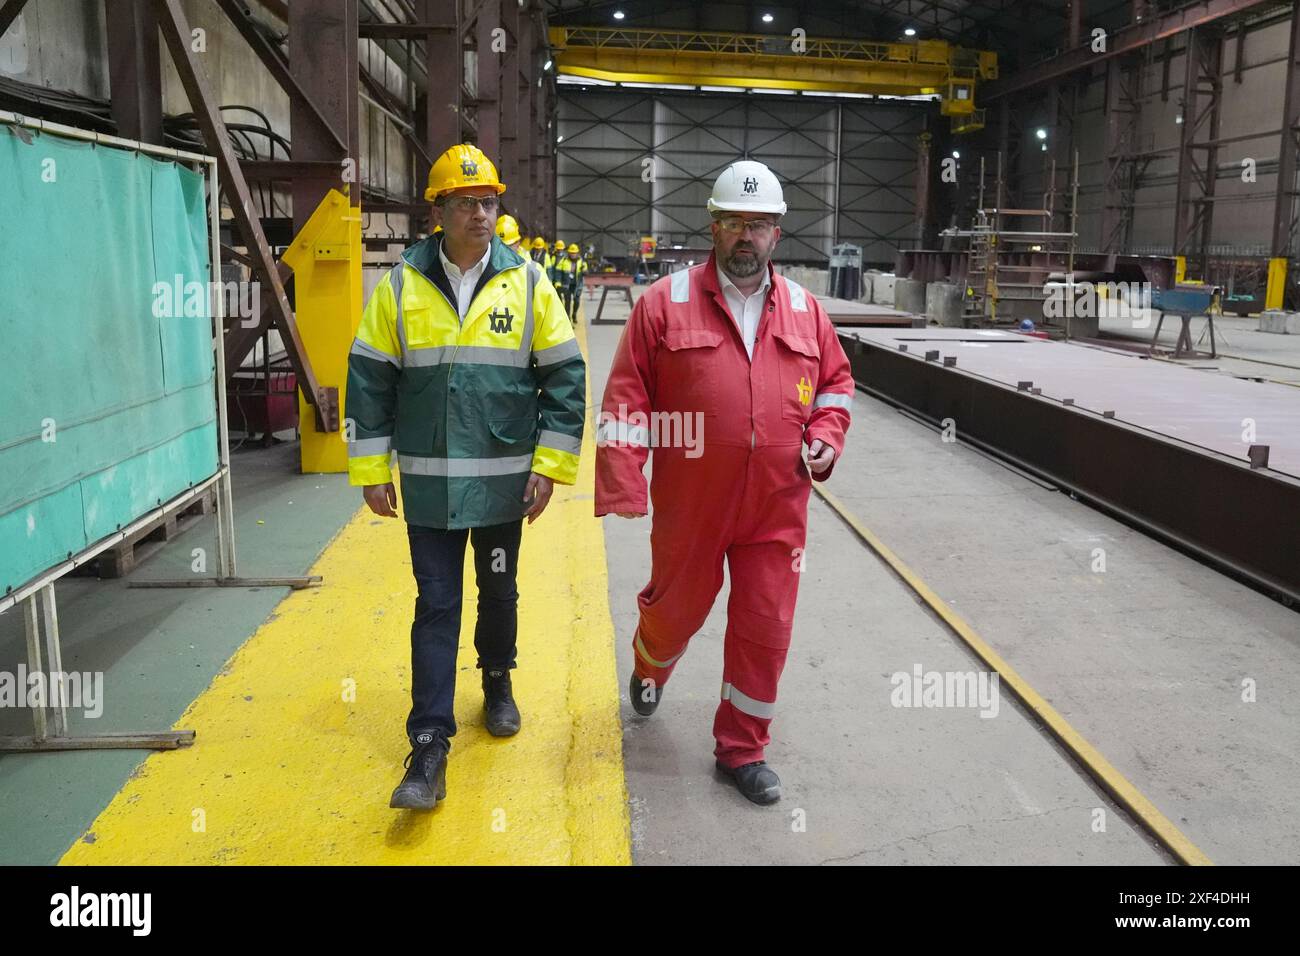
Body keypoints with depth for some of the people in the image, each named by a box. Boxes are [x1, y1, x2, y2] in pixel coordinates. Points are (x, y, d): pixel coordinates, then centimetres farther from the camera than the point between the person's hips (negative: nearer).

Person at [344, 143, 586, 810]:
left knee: (498, 592, 17)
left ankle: (497, 682, 43)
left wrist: (549, 467, -7)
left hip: (503, 479, 1)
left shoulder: (527, 282, -3)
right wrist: (371, 469, -1)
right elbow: (368, 379, 2)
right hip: (428, 482, 0)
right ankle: (430, 744, 8)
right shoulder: (401, 285, -2)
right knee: (436, 605, 2)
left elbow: (565, 376, -2)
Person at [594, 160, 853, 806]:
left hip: (777, 508, 3)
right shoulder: (666, 303, -6)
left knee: (765, 628, 7)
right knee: (676, 606, 18)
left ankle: (742, 747, 27)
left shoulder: (804, 310, 6)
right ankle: (649, 668, 54)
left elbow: (836, 382, 19)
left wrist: (826, 437, 1)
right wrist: (621, 486, -15)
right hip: (689, 505, -2)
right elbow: (626, 401, -9)